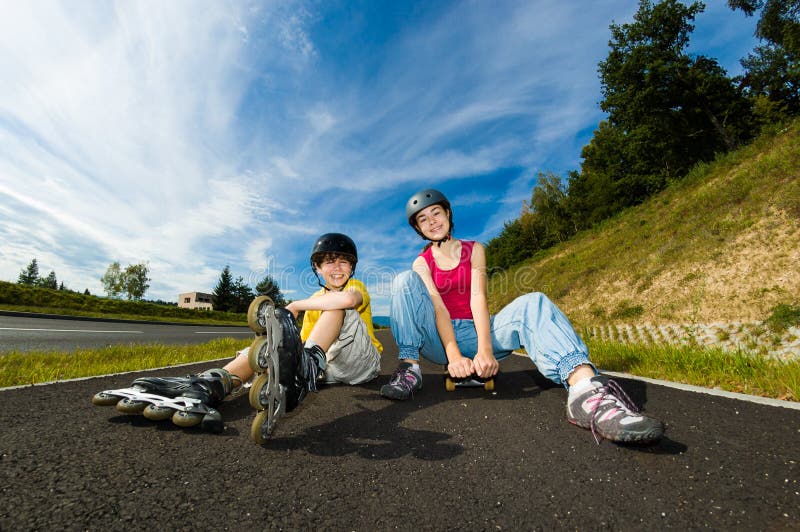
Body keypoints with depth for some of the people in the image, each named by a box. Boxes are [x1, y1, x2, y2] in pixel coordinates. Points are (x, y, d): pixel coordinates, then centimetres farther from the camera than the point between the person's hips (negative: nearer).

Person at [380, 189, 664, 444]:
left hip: (474, 334, 1)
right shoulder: (422, 263, 4)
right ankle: (409, 368, -29)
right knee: (405, 281, -22)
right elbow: (437, 307, -14)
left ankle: (585, 389, -50)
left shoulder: (474, 250, 5)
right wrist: (453, 355, -29)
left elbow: (478, 299, -10)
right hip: (439, 339, 0)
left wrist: (484, 350, -25)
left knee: (532, 303, -26)